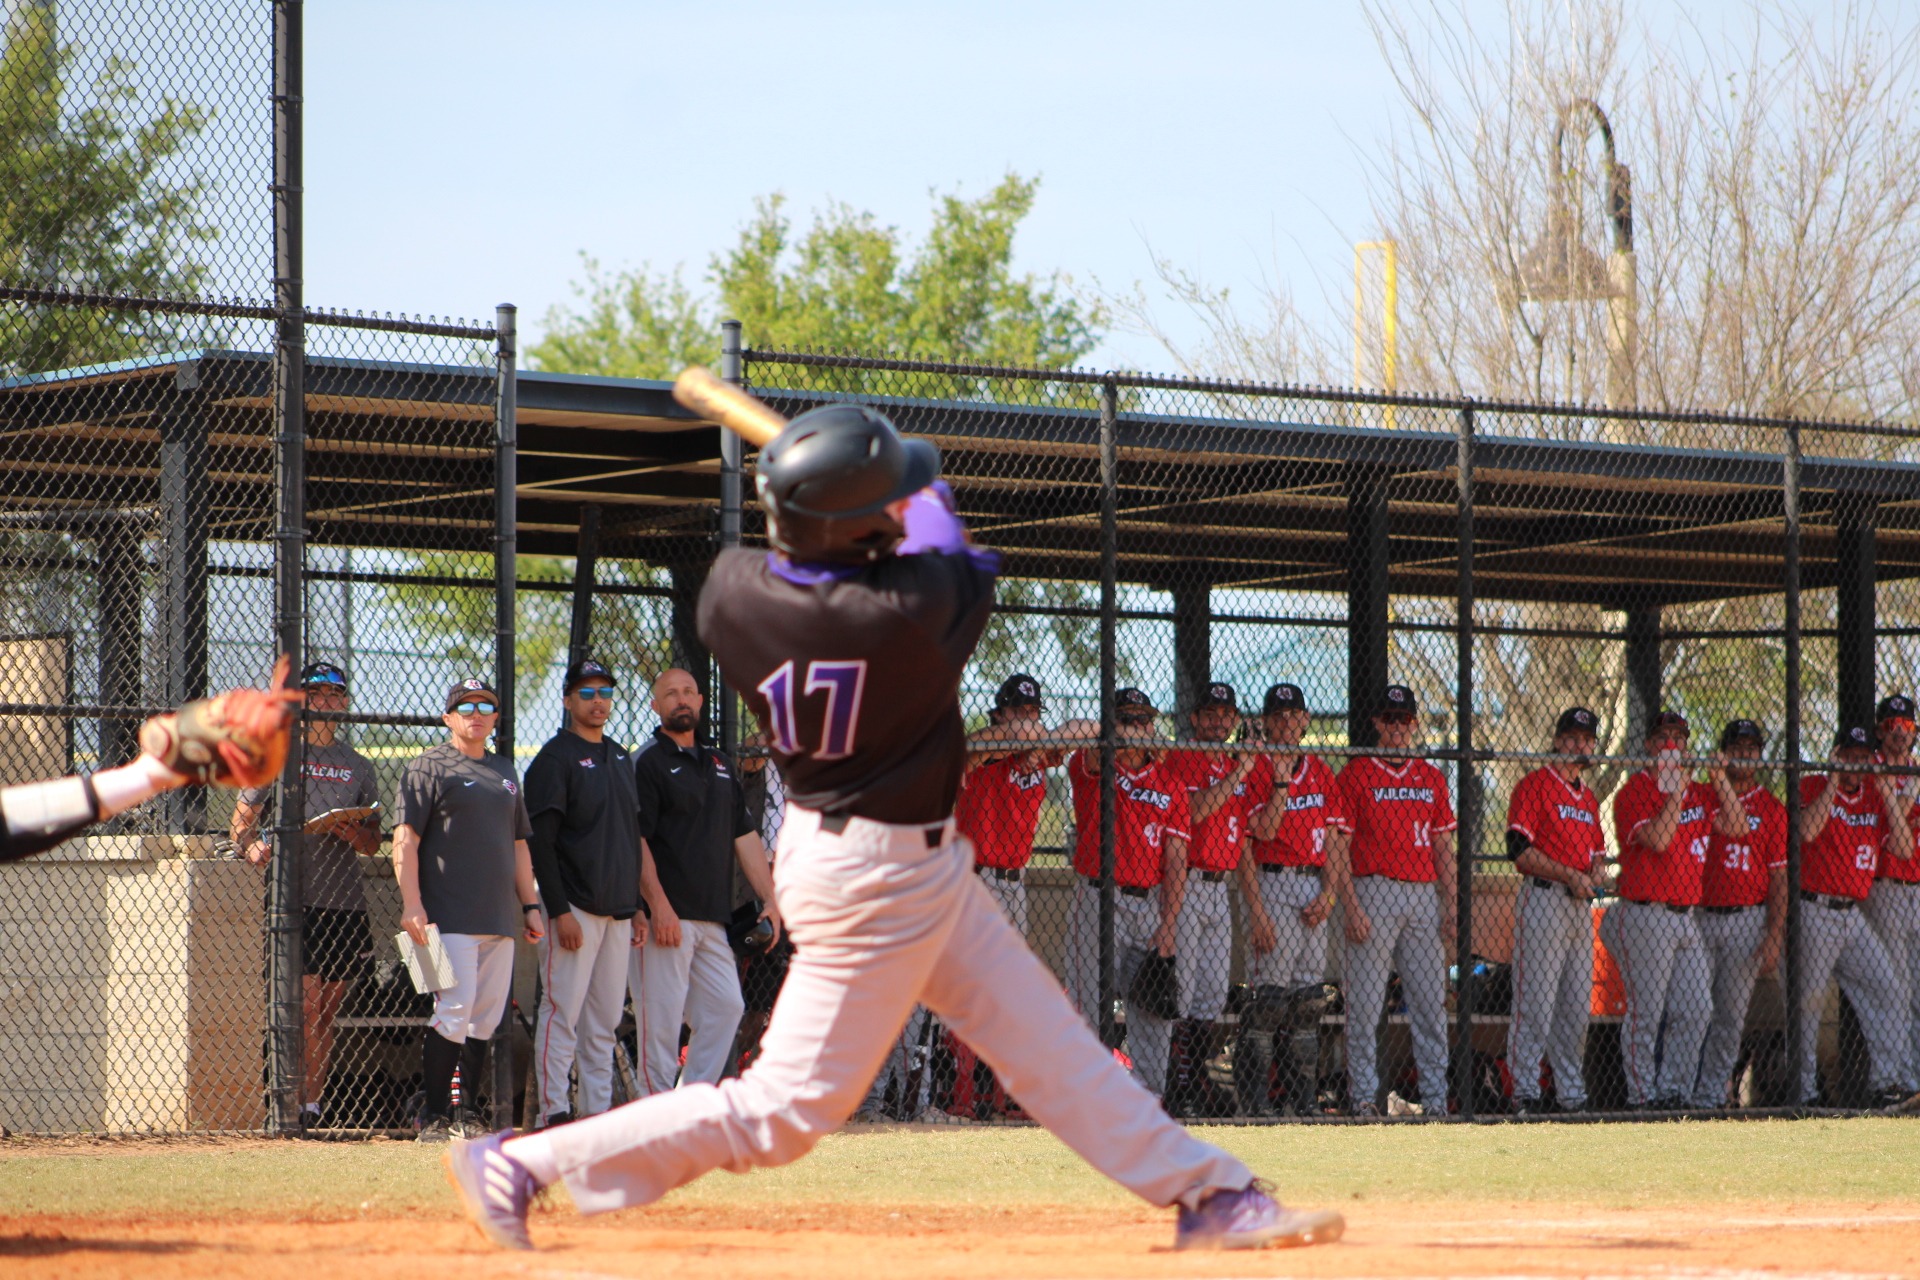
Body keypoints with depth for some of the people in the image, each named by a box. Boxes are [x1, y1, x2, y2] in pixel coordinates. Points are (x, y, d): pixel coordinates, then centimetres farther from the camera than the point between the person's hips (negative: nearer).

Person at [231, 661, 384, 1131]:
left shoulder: (358, 766, 17)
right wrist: (251, 846, -16)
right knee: (305, 1004, -14)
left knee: (327, 1011, 5)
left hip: (345, 901, 4)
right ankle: (291, 1103, -8)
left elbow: (373, 843, 16)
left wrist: (350, 830, -7)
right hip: (294, 896, -4)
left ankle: (313, 1102, 11)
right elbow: (240, 821, 6)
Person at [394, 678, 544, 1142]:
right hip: (451, 918, -7)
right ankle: (433, 1116, -9)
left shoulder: (504, 772, 20)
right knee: (455, 1009, -14)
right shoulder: (429, 768, -1)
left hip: (500, 919, 7)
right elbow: (405, 840, -7)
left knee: (487, 1017, 4)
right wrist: (412, 904, -17)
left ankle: (466, 1115, 9)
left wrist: (530, 905, 17)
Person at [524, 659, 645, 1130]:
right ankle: (553, 1112, -7)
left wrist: (637, 909, 15)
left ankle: (598, 1112, 9)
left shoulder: (620, 758, 18)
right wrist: (559, 911, -18)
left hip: (617, 910, 7)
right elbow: (540, 841, -11)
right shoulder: (556, 758, -6)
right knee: (562, 1012, -8)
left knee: (606, 1020, 7)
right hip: (576, 908, -7)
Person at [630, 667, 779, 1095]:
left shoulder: (720, 766, 20)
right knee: (662, 1017, -8)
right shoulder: (648, 763, -3)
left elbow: (745, 836, 20)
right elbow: (636, 839, -12)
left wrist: (769, 899, 10)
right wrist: (658, 906, -21)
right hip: (668, 915, -7)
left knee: (726, 1007, 3)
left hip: (713, 916, 7)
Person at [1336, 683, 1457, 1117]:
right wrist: (1350, 906, -13)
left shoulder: (1431, 779, 15)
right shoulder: (1357, 774, 1)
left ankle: (1436, 1097, 6)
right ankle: (1363, 1094, 0)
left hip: (1424, 893, 4)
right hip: (1375, 891, -4)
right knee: (1366, 1000, -5)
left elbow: (1443, 849, 16)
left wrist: (1450, 908, 7)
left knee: (1431, 1000, 3)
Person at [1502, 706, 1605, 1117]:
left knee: (1578, 1006, 8)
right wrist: (1568, 875, -17)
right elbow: (1520, 849, -12)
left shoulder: (1589, 797, 20)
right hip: (1544, 897, -8)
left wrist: (1595, 874, 4)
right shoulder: (1535, 785, -4)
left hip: (1582, 905, 8)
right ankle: (1525, 1093, -6)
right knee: (1536, 1002, -9)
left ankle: (1572, 1094, 14)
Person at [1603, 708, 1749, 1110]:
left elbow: (1736, 827, 4)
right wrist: (1676, 791, -18)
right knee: (1647, 1012, -6)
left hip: (1686, 917, 7)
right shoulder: (1635, 791, -6)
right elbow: (1657, 839, -20)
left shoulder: (1700, 792, 15)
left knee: (1696, 1010, 3)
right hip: (1646, 916, -7)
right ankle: (1642, 1095, -1)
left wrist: (1719, 780, -3)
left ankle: (1673, 1092, 9)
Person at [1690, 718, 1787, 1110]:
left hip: (1749, 919, 0)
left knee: (1733, 1013, 1)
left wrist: (1774, 937, -7)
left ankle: (1711, 1095, 7)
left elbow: (1780, 876, 0)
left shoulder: (1772, 809, 4)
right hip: (1701, 916, 0)